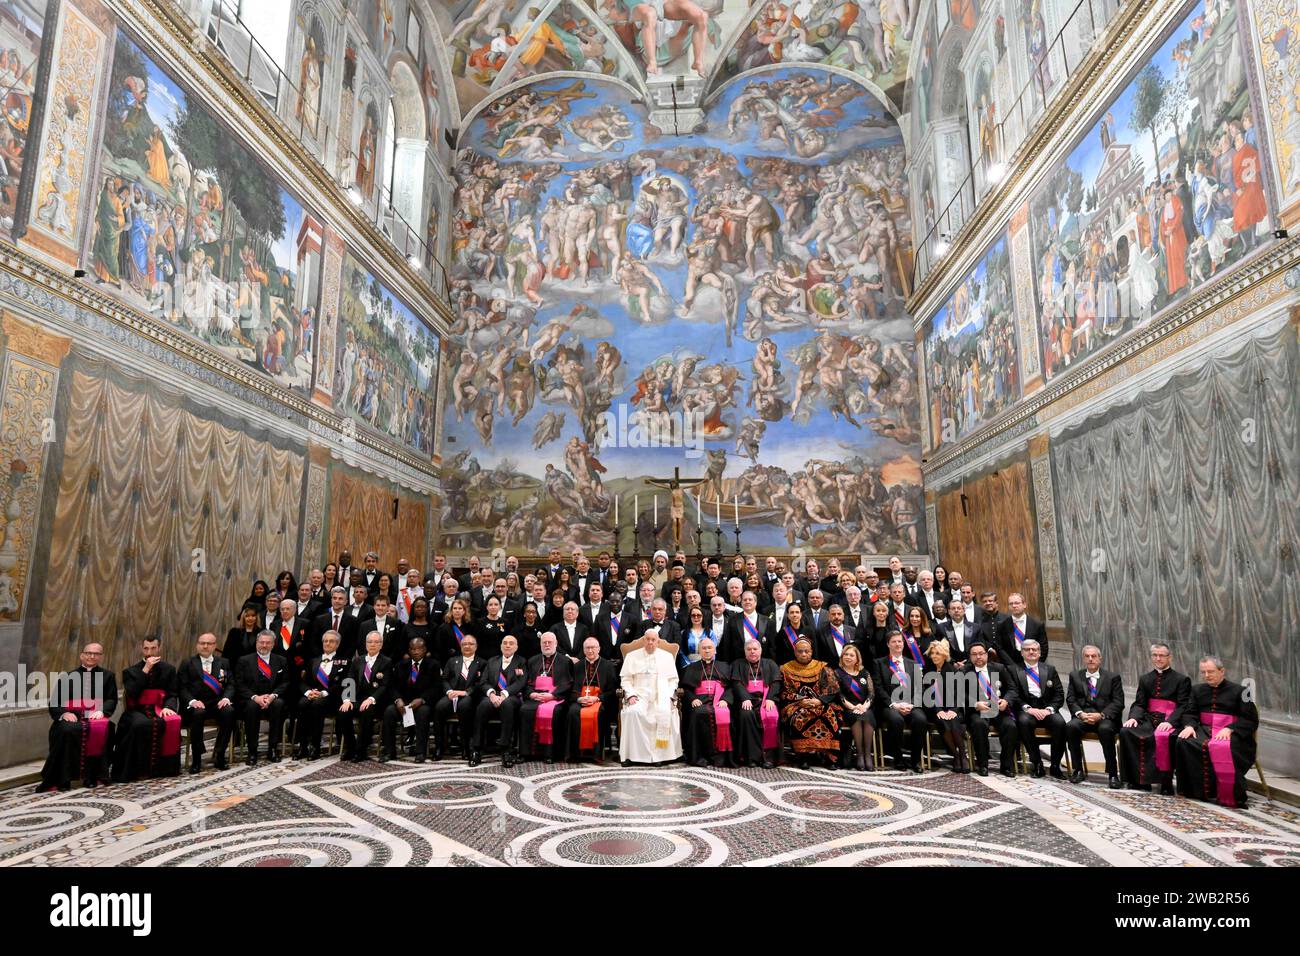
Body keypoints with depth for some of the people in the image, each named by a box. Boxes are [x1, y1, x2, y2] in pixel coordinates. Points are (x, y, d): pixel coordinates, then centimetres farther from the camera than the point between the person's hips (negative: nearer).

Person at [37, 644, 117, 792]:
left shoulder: (108, 676, 20)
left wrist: (101, 710, -14)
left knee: (100, 730, -36)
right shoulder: (67, 677, 20)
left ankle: (92, 775, -26)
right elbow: (55, 703, 12)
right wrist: (64, 713, -11)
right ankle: (61, 779, -29)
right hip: (72, 716, 1)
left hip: (95, 716, -1)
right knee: (67, 730, -35)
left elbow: (112, 700, 9)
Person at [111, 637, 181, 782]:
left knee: (173, 722, -33)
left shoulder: (168, 669, 15)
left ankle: (164, 767, -17)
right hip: (137, 711, -1)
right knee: (141, 724, -37)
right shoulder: (130, 671, 12)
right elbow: (132, 693, -7)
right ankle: (137, 769, -26)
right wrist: (145, 670, -12)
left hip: (159, 709, 1)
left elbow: (172, 695, 8)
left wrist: (167, 707, -14)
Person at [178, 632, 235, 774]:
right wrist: (192, 701, -17)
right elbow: (182, 687, 2)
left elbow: (230, 684, 10)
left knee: (229, 712, -31)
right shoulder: (188, 664, 13)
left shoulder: (224, 663, 18)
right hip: (196, 704, -1)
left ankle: (219, 756, -20)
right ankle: (196, 759, -22)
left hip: (217, 703, 2)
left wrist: (226, 698, -11)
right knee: (198, 713, -36)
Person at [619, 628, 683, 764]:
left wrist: (669, 697, -4)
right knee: (633, 712, -32)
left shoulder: (667, 656, 16)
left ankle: (660, 753, -22)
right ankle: (631, 753, -25)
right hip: (639, 695, 0)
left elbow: (673, 680, 12)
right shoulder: (632, 656, 14)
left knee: (665, 713, -32)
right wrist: (630, 695, -8)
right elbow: (625, 679, 9)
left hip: (661, 696, 0)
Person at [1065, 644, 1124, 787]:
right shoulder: (1075, 676, 17)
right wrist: (1080, 714, -12)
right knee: (1071, 726, -30)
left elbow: (1118, 702, 1)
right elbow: (1070, 699, 9)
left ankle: (1112, 773, -22)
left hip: (1105, 717, -2)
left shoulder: (1113, 677, 11)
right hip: (1083, 716, 2)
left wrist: (1101, 715, -15)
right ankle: (1079, 770, -16)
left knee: (1105, 729, -36)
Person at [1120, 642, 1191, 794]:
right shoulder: (1145, 679, 18)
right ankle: (1139, 778, -16)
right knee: (1125, 732, -24)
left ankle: (1166, 781, -23)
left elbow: (1183, 706, -4)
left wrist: (1169, 722, -22)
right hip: (1149, 719, 4)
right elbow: (1139, 704, 12)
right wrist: (1133, 717, -10)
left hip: (1170, 721, -4)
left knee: (1164, 737, -38)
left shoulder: (1182, 679, 6)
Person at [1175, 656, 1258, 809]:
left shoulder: (1239, 691, 5)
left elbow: (1251, 719, -1)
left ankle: (1228, 796, -27)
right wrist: (1189, 726, -6)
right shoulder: (1198, 690, 18)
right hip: (1204, 729, 4)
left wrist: (1229, 729, -17)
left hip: (1230, 733, -4)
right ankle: (1197, 789, -19)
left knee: (1222, 748, -38)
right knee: (1184, 742, -27)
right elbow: (1190, 713, 17)